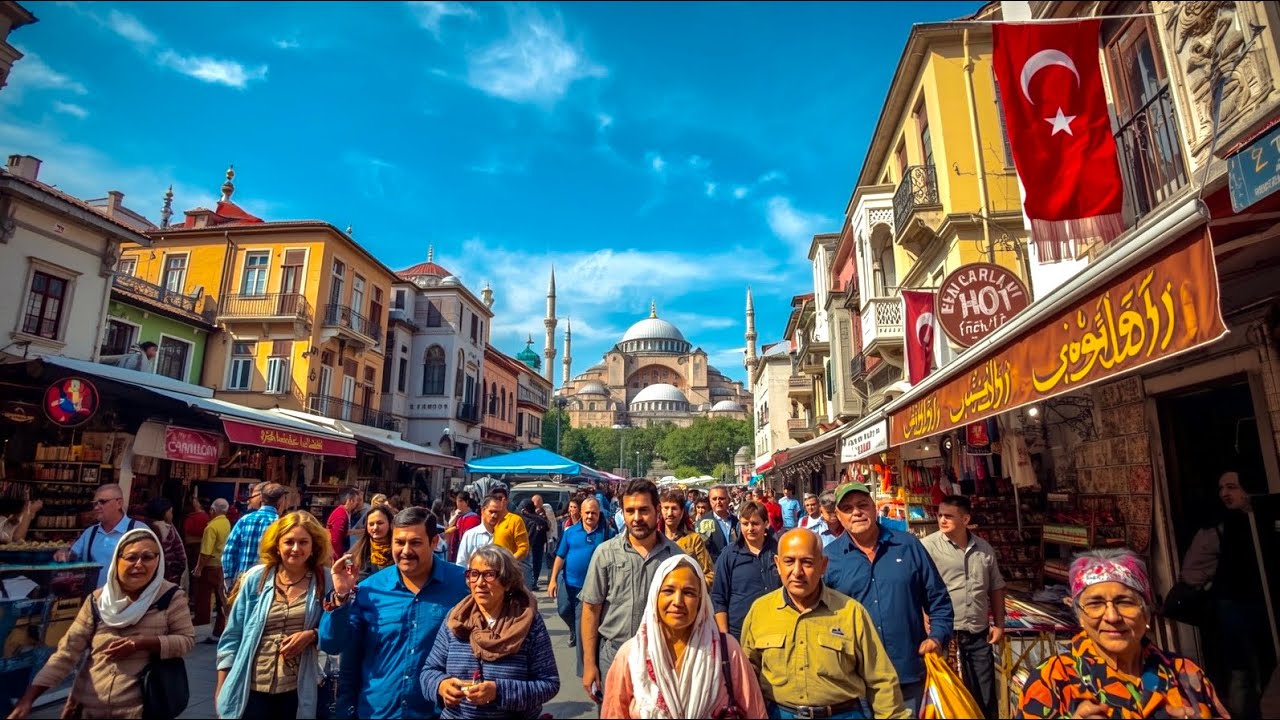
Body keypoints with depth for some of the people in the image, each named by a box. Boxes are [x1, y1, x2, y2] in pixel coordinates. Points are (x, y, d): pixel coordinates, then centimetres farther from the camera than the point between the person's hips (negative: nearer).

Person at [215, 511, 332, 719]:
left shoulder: (325, 580, -6)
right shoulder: (256, 578, -3)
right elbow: (233, 635, 4)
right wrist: (221, 686, 4)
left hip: (300, 689, 0)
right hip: (252, 688, 1)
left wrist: (311, 635, -18)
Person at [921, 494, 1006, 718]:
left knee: (985, 698, 15)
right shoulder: (928, 546, -11)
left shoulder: (984, 548, 6)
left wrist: (999, 624, 11)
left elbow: (996, 588, 16)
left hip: (979, 635, 4)